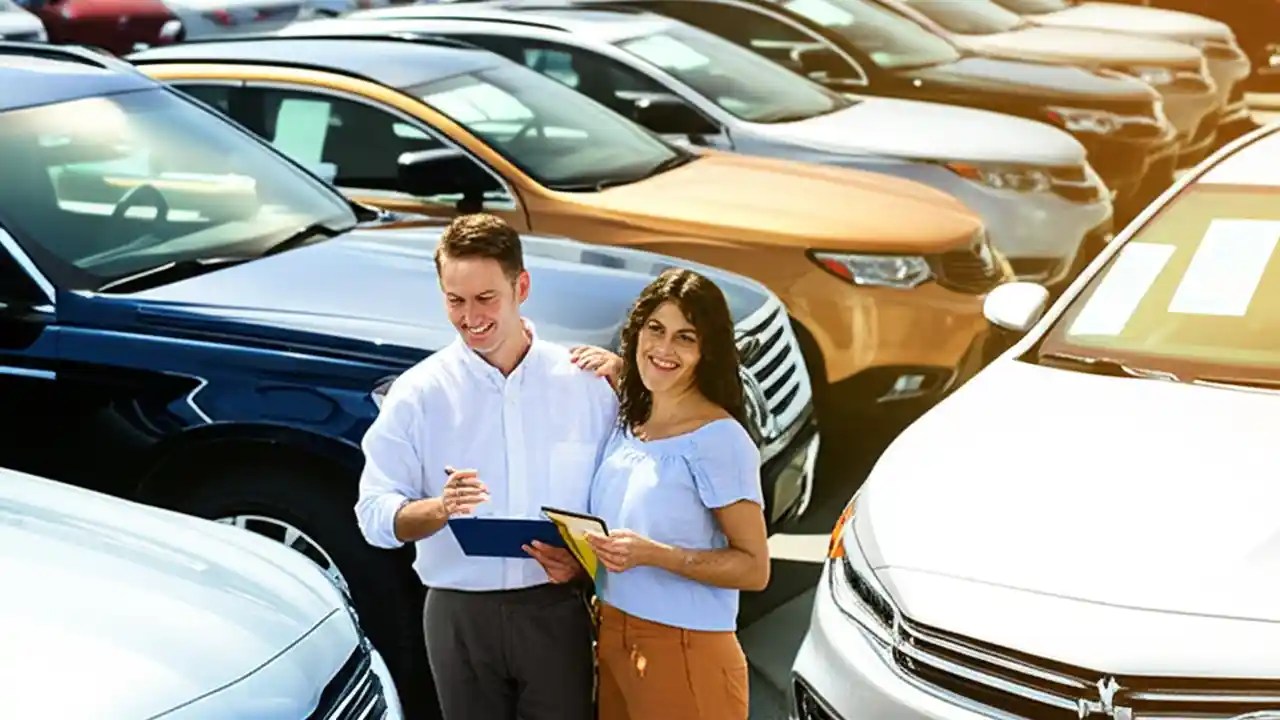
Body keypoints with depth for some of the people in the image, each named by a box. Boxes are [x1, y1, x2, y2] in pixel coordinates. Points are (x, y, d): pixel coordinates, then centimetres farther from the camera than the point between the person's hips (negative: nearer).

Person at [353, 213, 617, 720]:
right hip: (460, 616, 0)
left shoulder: (583, 383, 1)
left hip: (555, 611, 0)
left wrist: (583, 557, -14)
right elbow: (375, 514, -4)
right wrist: (439, 508, -23)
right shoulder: (417, 392, -2)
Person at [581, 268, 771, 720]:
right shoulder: (627, 423, 5)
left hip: (685, 652, -6)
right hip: (613, 641, 6)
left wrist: (652, 554, -25)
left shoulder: (719, 439, -16)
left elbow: (754, 568, -16)